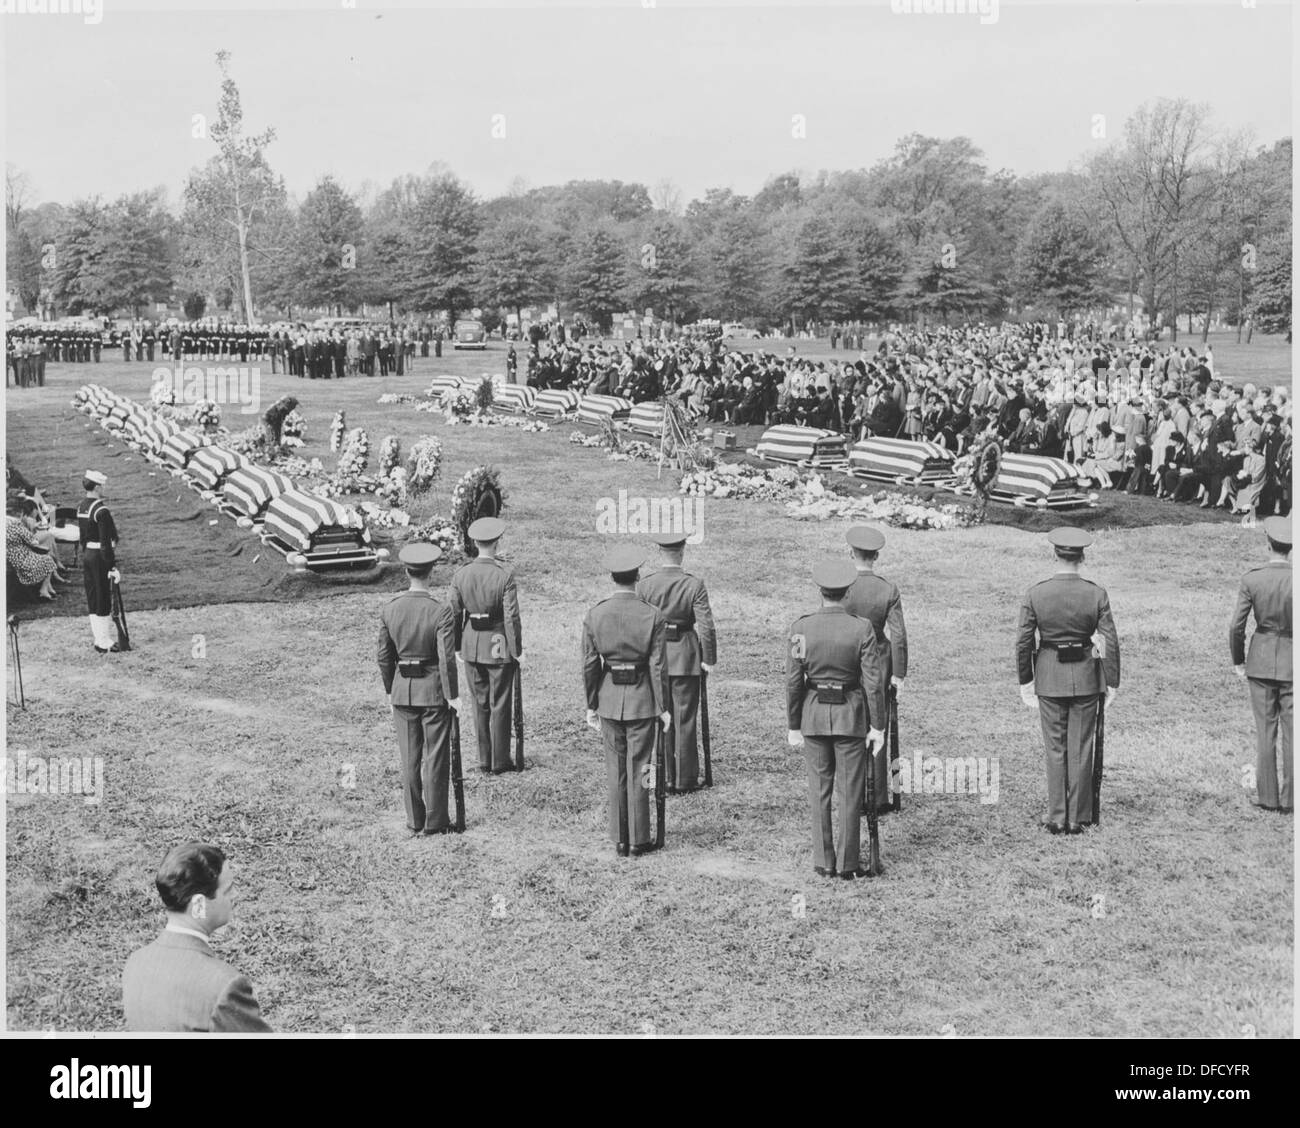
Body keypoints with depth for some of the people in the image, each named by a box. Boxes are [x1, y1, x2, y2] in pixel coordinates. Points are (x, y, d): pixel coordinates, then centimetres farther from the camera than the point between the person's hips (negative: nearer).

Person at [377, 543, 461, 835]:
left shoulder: (390, 608, -3)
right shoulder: (441, 611, -15)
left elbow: (384, 655, 4)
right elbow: (447, 658, -17)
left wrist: (390, 689, 16)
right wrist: (452, 695, -8)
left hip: (403, 691, 3)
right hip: (434, 691, -3)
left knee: (409, 757, 11)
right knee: (435, 757, 5)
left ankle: (415, 821, 18)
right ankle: (435, 822, 11)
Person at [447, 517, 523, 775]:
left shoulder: (461, 574, -4)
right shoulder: (505, 574, -16)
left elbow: (455, 614, 1)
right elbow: (511, 616, -15)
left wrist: (457, 647, 13)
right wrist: (517, 650, -7)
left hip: (472, 646, 4)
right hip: (499, 646, -4)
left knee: (480, 705, 15)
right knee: (500, 705, 7)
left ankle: (484, 760, 21)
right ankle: (500, 761, 14)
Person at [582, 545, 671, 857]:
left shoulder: (595, 615, -5)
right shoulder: (652, 616, -11)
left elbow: (589, 665, -1)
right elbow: (658, 667, -9)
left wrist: (591, 706, 9)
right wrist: (663, 707, -1)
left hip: (609, 700, 2)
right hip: (642, 700, -2)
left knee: (615, 771, 12)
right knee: (638, 770, 6)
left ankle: (620, 840, 17)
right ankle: (639, 840, 12)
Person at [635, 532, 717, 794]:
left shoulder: (645, 585, -6)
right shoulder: (694, 585, -12)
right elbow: (706, 626, -15)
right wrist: (709, 660, -5)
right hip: (686, 657, -2)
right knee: (685, 720, 7)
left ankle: (663, 778, 18)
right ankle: (685, 780, 13)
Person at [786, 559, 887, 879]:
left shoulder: (800, 628, -8)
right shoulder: (862, 629, -11)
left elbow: (793, 681, -5)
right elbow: (873, 682, -11)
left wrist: (793, 727, 3)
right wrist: (877, 726, -2)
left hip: (813, 714, 1)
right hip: (851, 715, -1)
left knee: (819, 790, 12)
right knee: (850, 791, 8)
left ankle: (823, 863, 16)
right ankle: (848, 864, 13)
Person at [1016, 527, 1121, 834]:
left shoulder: (1035, 594, -8)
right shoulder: (1096, 594, -8)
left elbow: (1023, 642, -4)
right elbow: (1110, 642, -7)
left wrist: (1025, 680, 7)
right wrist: (1112, 682, 3)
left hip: (1049, 676, 0)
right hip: (1086, 677, 0)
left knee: (1055, 748, 10)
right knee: (1081, 748, 9)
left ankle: (1056, 819, 12)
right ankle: (1078, 819, 14)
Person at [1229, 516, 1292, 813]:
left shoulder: (1251, 579, -9)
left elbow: (1236, 627, -8)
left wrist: (1238, 661, 7)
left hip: (1261, 661, 1)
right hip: (1292, 660, -1)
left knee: (1265, 730, 9)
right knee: (1291, 732, 8)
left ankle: (1267, 797, 13)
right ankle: (1289, 799, 10)